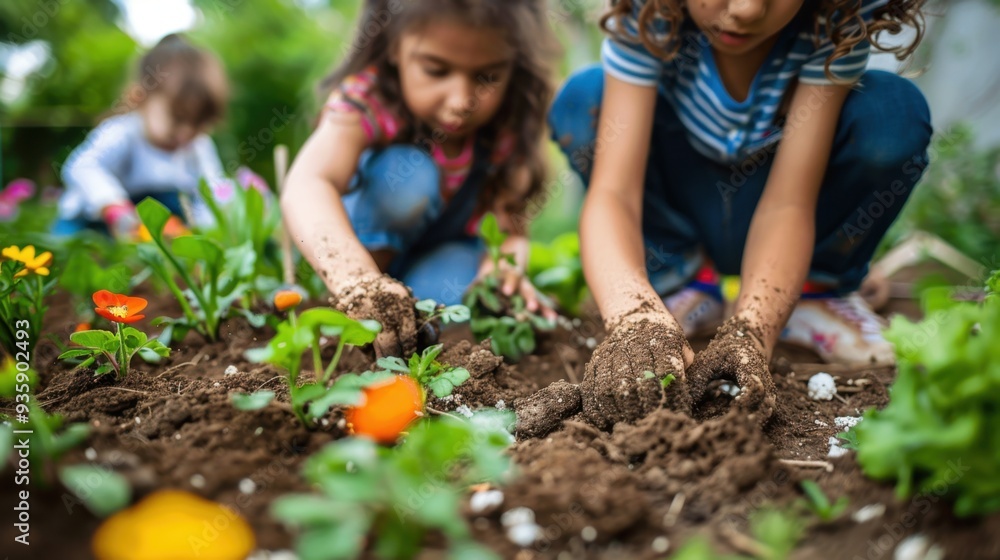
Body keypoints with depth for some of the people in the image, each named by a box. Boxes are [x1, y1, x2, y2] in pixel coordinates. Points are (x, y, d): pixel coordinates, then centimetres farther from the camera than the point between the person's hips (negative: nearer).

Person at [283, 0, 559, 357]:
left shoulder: (507, 127, -21)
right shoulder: (368, 101, -32)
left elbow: (511, 217, -19)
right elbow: (306, 184, -49)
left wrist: (506, 265, -43)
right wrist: (356, 279, -67)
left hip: (446, 251, 2)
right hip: (366, 245, -1)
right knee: (408, 171, -31)